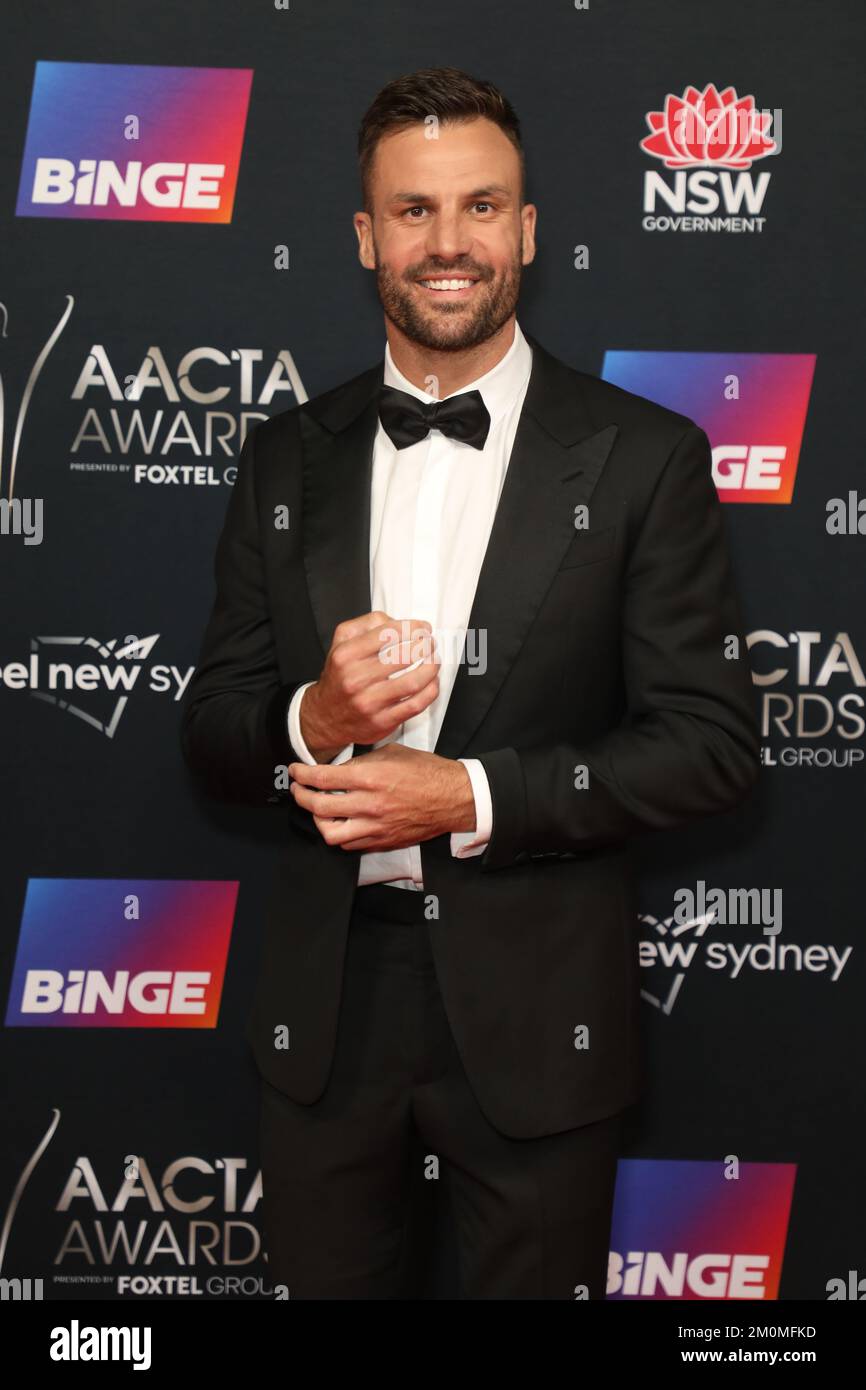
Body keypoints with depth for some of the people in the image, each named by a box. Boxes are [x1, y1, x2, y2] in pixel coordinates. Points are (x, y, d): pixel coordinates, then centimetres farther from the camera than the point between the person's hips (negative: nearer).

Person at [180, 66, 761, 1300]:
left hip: (534, 1012, -2)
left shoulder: (644, 457, -5)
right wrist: (310, 722, -17)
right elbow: (211, 728, 6)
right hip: (325, 1002, 3)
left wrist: (474, 796, -18)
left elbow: (713, 741, -8)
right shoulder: (288, 458, 5)